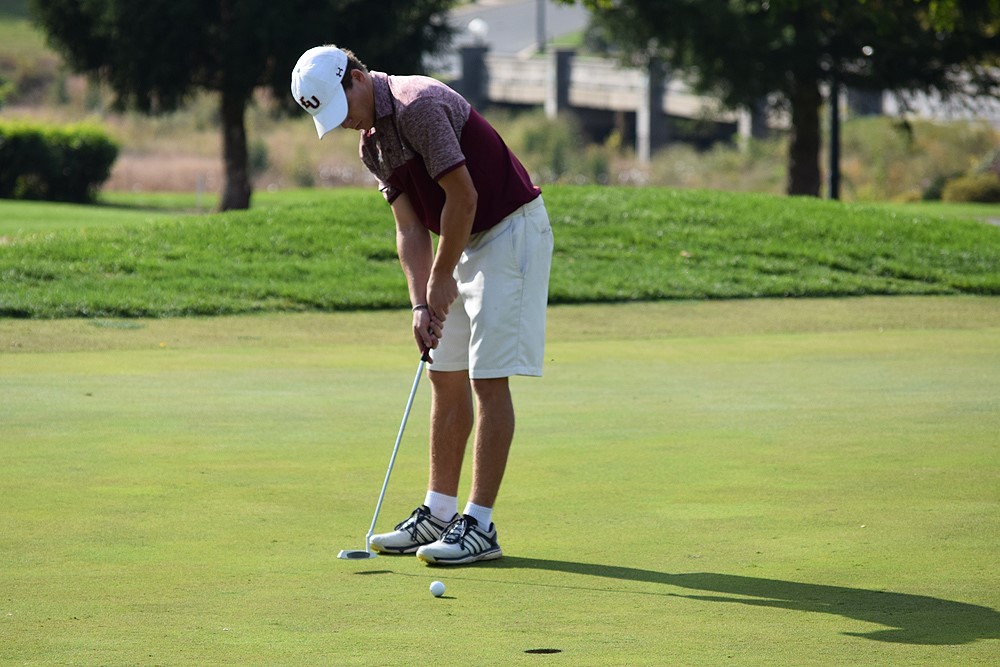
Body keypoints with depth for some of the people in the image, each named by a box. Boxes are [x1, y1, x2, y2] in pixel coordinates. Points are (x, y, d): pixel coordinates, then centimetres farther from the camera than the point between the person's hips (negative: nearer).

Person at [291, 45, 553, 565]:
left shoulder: (417, 106, -22)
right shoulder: (372, 143, 8)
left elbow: (463, 196, -22)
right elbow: (410, 227, 7)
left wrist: (442, 278, -12)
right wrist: (421, 304, -5)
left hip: (511, 230, -10)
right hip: (467, 244, 10)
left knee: (489, 379, -10)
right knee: (447, 378, 10)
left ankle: (480, 525, -9)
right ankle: (439, 513, 17)